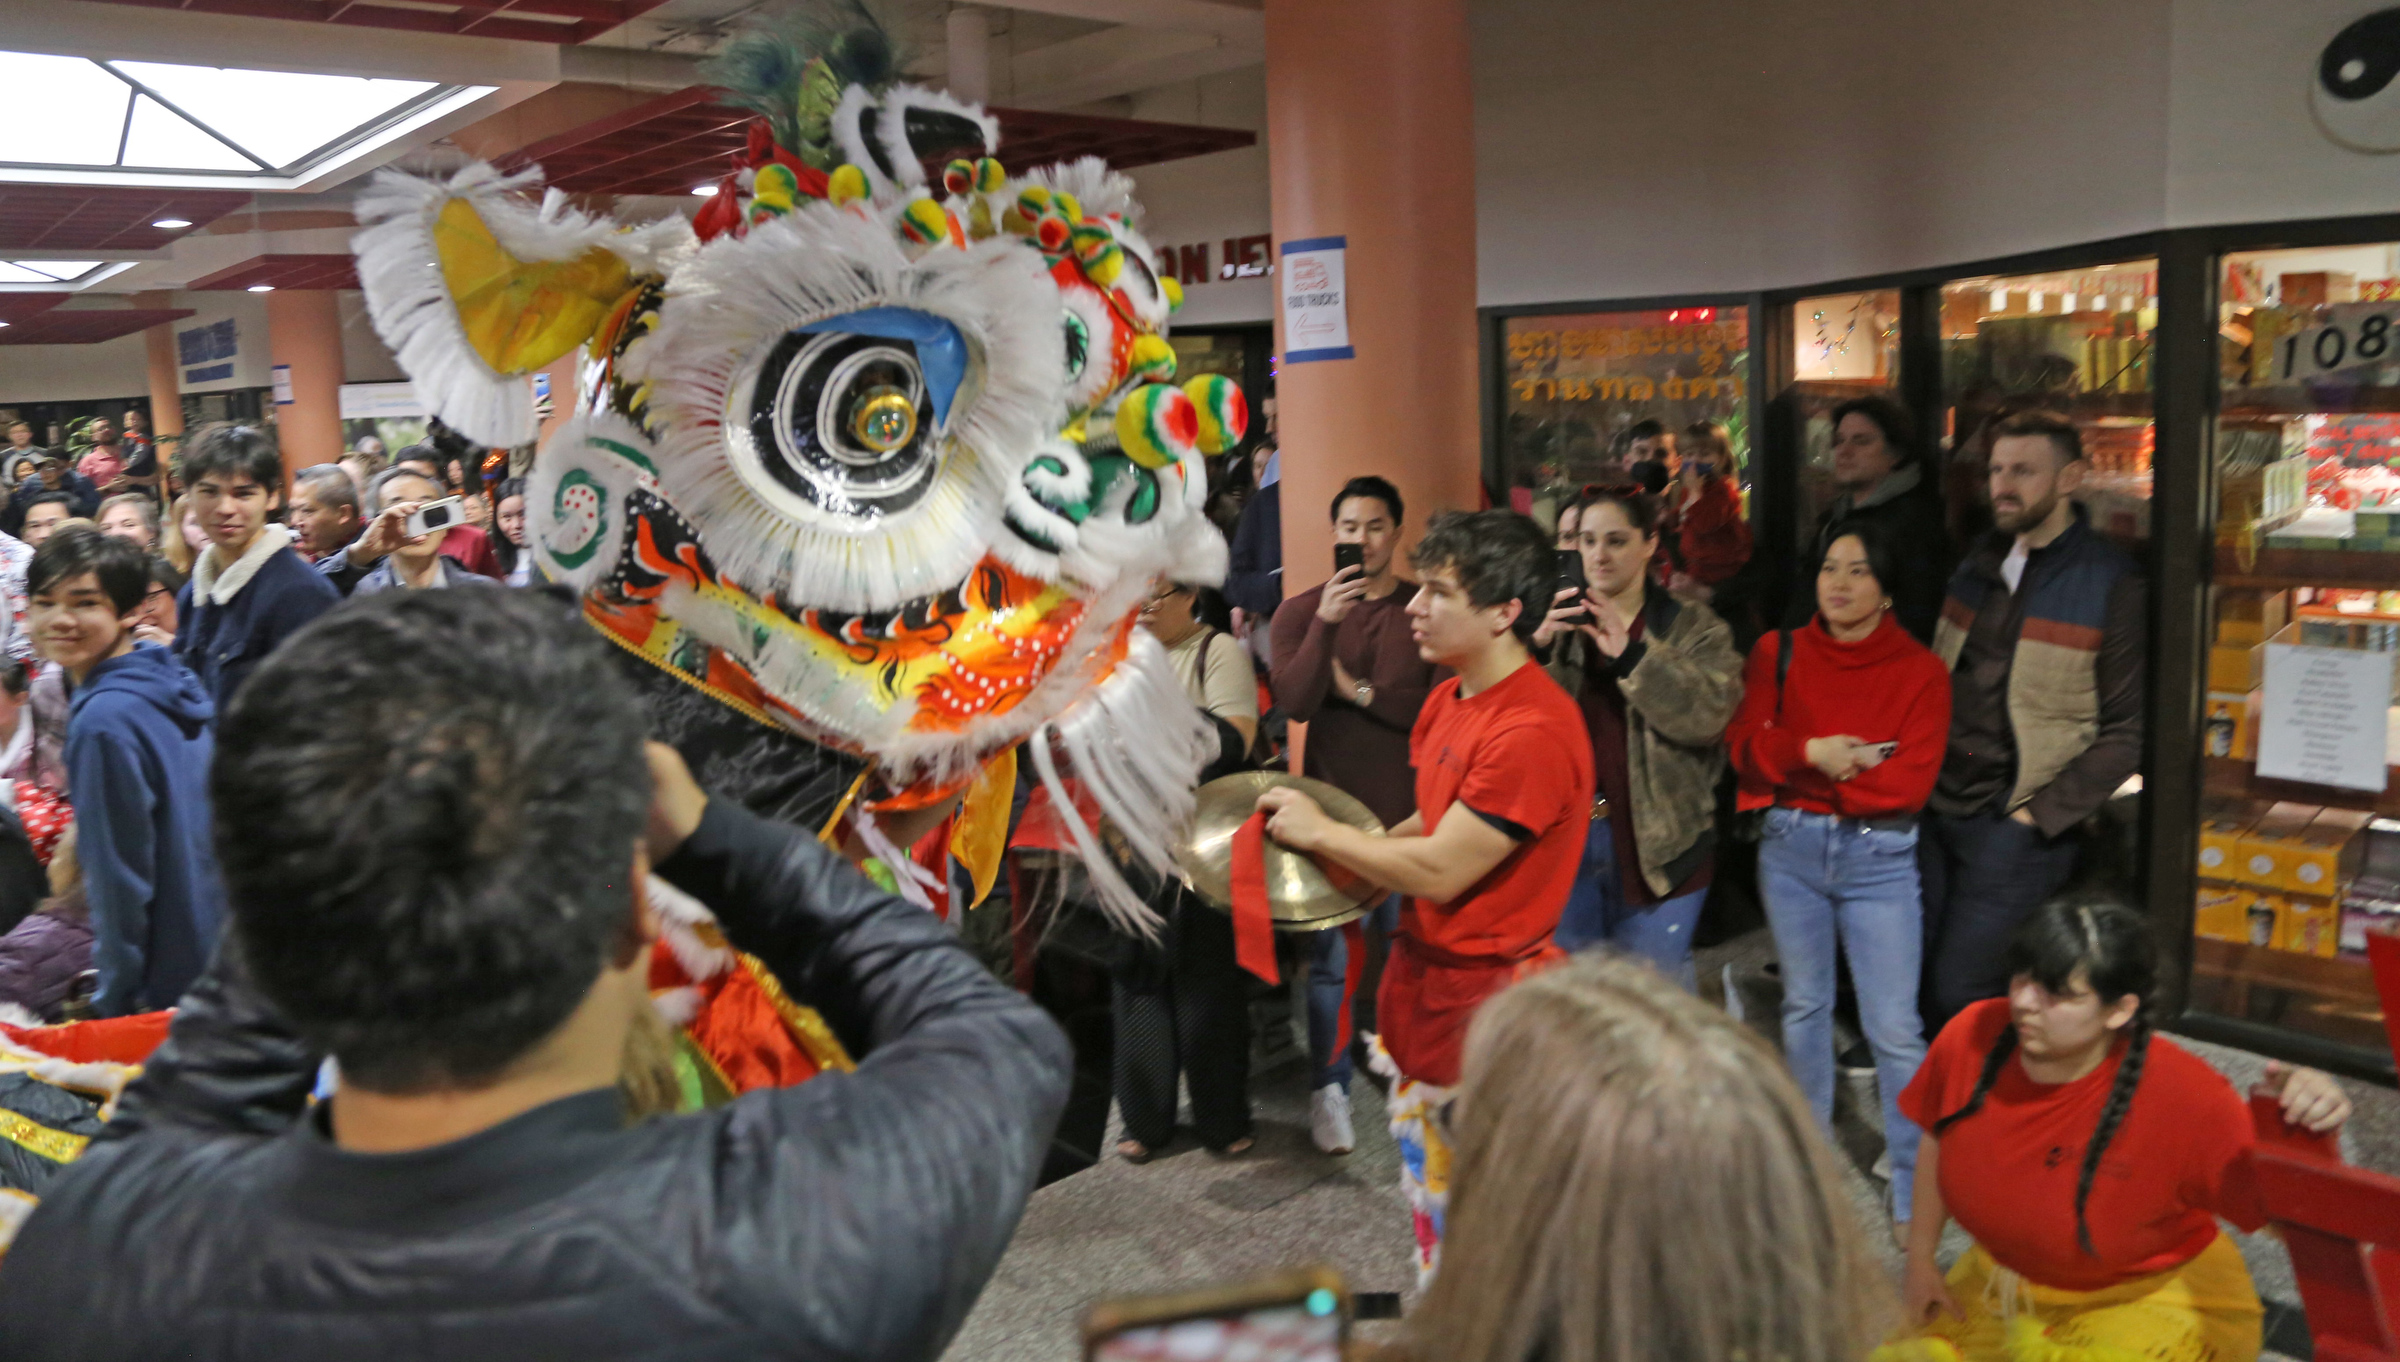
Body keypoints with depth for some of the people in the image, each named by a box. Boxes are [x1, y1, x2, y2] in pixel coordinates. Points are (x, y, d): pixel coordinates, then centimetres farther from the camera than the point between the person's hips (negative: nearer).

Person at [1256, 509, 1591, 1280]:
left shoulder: (1534, 731, -25)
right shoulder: (1447, 701, 6)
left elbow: (1440, 870, -23)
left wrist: (1320, 832, -11)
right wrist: (1345, 860, 3)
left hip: (1487, 995, -9)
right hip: (1425, 975, 10)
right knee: (1427, 1182, 23)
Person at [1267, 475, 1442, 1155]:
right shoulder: (1302, 611, 2)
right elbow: (1293, 703, -14)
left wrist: (1359, 691, -9)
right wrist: (1325, 622, -24)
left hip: (1410, 810, 0)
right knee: (1330, 958, 2)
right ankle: (1329, 1088, 14)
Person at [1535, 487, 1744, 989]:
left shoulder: (1694, 629, 2)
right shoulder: (1558, 620, 8)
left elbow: (1711, 713, -15)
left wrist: (1630, 655, -24)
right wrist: (1534, 644, -19)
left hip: (1655, 841, -2)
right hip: (1564, 835, 2)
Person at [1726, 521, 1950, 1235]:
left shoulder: (1920, 670, -4)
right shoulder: (1780, 652, 4)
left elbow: (1911, 780, -12)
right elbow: (1746, 743, -5)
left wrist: (1825, 771, -13)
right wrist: (1812, 753, -21)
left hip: (1879, 856, -2)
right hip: (1791, 847, 3)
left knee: (1894, 1028, -4)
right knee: (1804, 1004, 16)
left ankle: (1916, 1188, 11)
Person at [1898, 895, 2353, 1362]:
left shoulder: (2181, 1093, -28)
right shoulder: (1971, 1037, -17)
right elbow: (1937, 1138, 2)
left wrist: (2310, 1133, -42)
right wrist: (1920, 1261, 6)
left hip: (2151, 1303, -4)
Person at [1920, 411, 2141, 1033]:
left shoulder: (2110, 584, -7)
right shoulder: (1977, 562, 11)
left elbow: (2126, 731, -9)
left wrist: (2038, 815, -14)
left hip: (2016, 829, -6)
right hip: (1938, 812, 6)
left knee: (1960, 995, -6)